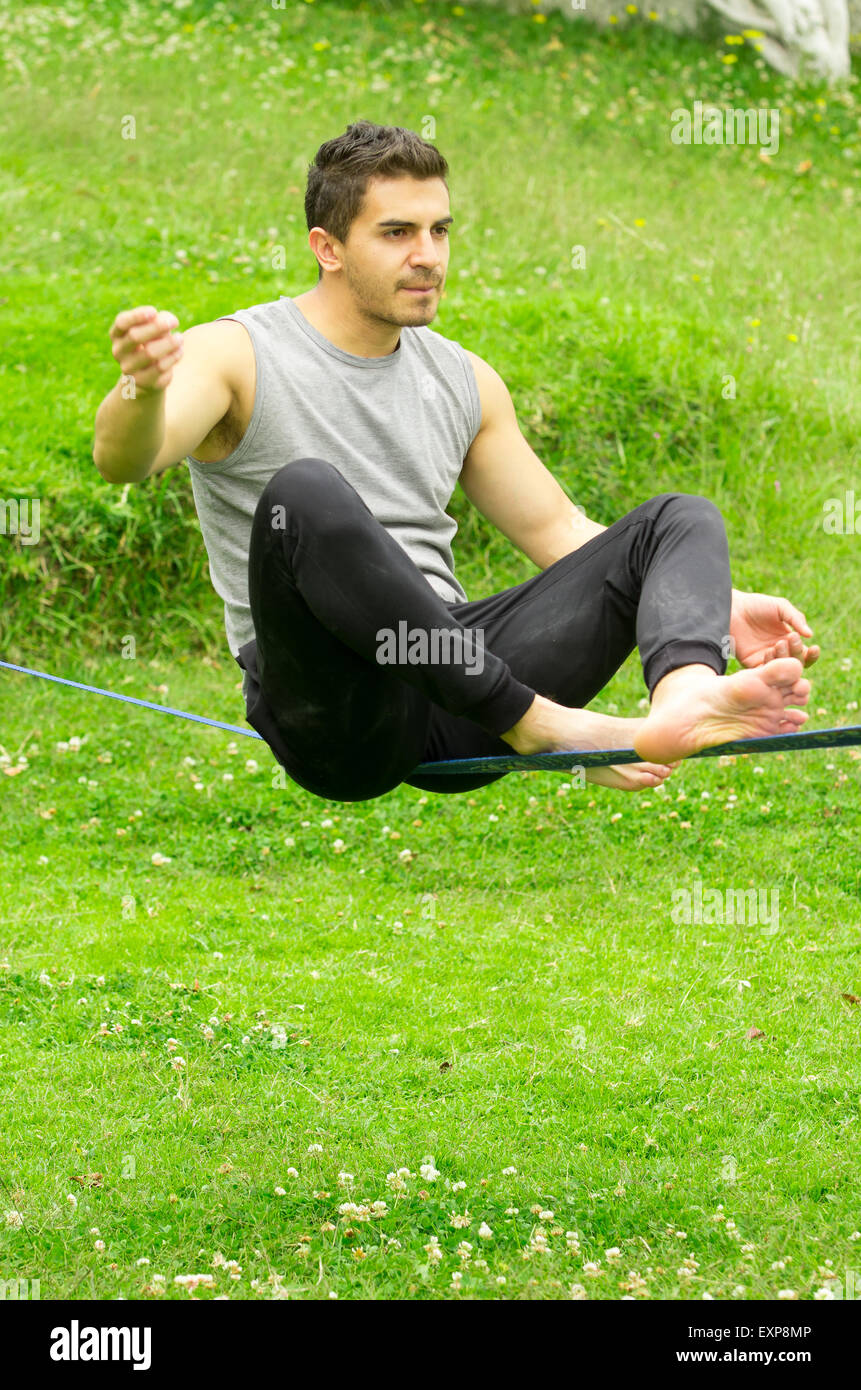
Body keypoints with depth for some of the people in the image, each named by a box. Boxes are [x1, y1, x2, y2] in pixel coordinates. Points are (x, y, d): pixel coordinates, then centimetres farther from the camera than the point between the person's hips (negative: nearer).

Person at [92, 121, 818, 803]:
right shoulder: (237, 356, -1)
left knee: (681, 519, -6)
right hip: (337, 722, -6)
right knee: (305, 493, -34)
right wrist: (143, 387, -46)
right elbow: (124, 460, -20)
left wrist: (721, 604, 8)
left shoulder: (465, 381, 18)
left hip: (454, 687, 6)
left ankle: (685, 701, -42)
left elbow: (555, 530, 23)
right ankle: (540, 726, -33)